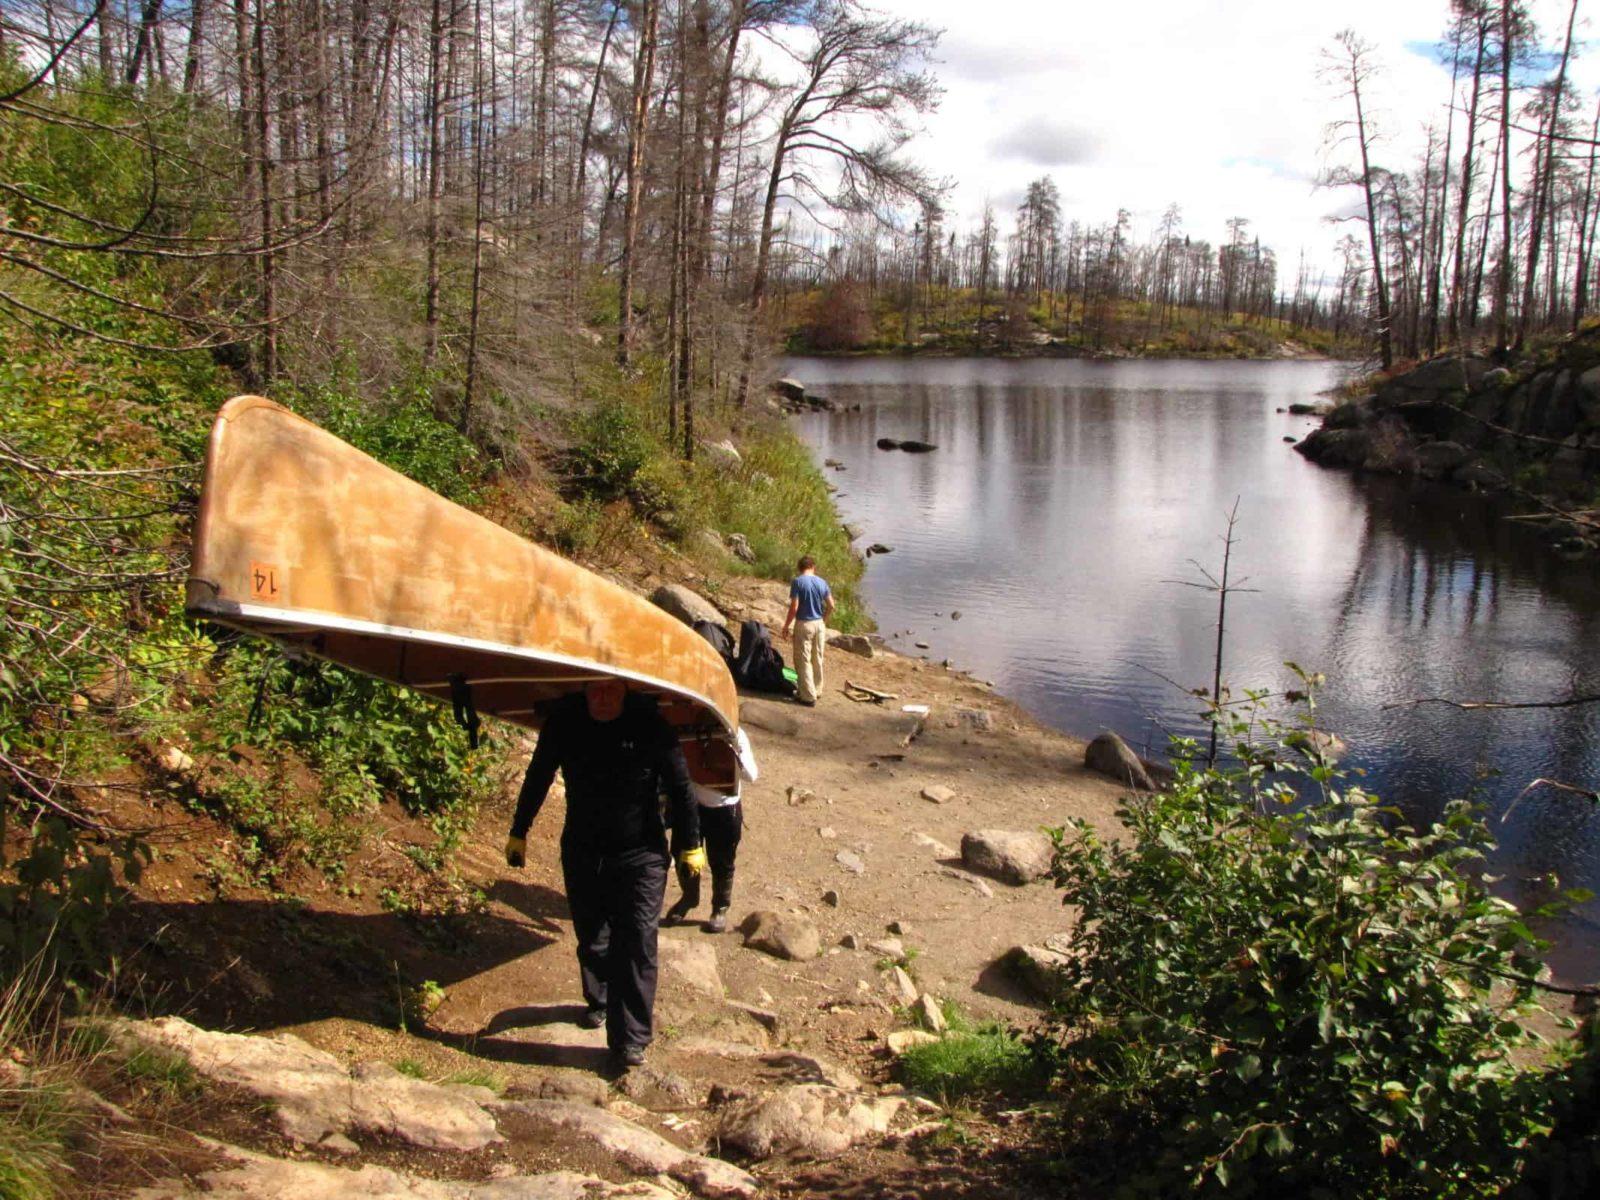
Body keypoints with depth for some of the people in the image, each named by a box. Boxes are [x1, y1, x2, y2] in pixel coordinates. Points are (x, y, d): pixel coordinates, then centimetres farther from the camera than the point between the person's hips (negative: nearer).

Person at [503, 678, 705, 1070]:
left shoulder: (649, 724, -17)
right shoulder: (564, 720, -10)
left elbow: (679, 786, -7)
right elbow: (537, 778, 5)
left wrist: (690, 844, -1)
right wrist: (518, 833, 12)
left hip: (639, 855, -3)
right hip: (582, 852, 3)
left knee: (636, 944, -8)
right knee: (591, 938, 17)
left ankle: (630, 1040, -2)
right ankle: (598, 1001, 44)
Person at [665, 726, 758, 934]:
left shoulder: (734, 734, -15)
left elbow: (752, 776, -18)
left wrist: (738, 753, -33)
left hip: (724, 810, -2)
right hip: (691, 804, 3)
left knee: (722, 864, 11)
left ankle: (720, 909, 33)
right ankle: (689, 897, 42)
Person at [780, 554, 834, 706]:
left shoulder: (798, 582, -12)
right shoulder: (822, 582, 2)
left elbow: (794, 607, -16)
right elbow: (831, 605, 3)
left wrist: (786, 626, -6)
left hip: (804, 625, -5)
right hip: (819, 624, 5)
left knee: (804, 661, 2)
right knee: (817, 660, 17)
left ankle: (808, 696, 3)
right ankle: (817, 690, 29)